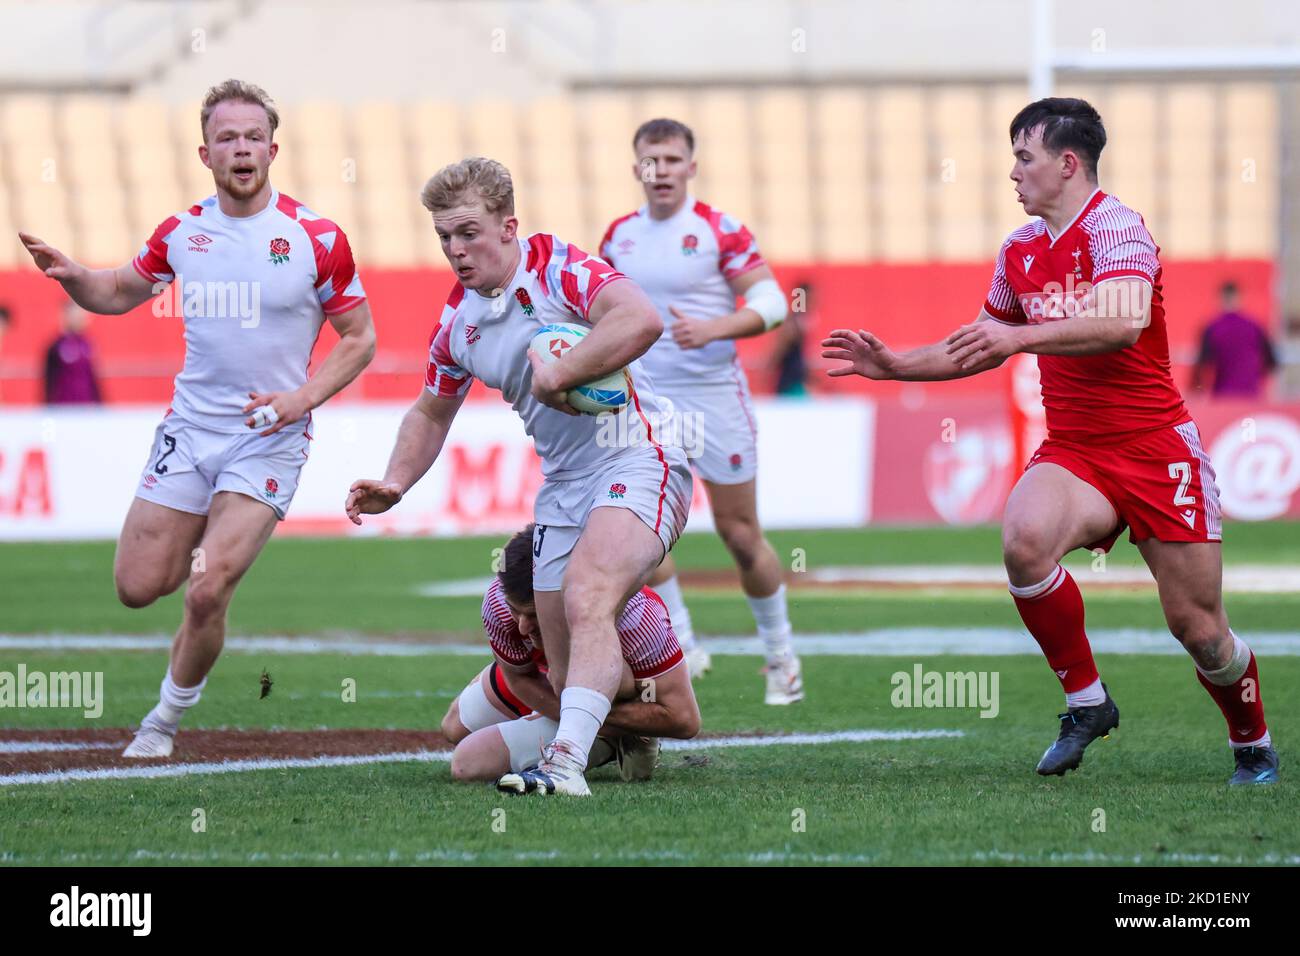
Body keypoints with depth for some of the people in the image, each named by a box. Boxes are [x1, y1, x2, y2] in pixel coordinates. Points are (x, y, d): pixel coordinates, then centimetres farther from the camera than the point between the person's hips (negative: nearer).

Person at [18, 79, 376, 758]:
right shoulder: (182, 232, 4)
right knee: (138, 587, 1)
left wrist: (304, 396, -14)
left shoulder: (317, 240, -7)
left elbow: (359, 338, 2)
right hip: (188, 428, 4)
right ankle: (213, 546, 36)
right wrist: (70, 275, -2)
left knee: (206, 593, -16)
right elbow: (120, 293, 20)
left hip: (268, 440, -4)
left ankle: (168, 718, 8)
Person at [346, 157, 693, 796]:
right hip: (563, 488, 8)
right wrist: (395, 483, 10)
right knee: (569, 671, 3)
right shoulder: (456, 320, 9)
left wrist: (557, 375, -27)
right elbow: (432, 412, 25)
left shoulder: (557, 269, -13)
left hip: (635, 460, -8)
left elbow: (641, 320, -31)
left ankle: (567, 763, -40)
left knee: (586, 602, -30)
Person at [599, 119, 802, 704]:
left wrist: (711, 330, -25)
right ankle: (680, 647, -4)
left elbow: (770, 301, -10)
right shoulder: (619, 236, 7)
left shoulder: (719, 230, -7)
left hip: (714, 394, -3)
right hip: (645, 397, 3)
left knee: (740, 535, 2)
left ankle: (780, 653, 21)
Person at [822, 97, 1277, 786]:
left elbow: (1124, 322, -32)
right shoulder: (1020, 250, 10)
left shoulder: (1116, 227, -13)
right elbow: (984, 348, 26)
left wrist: (1019, 336, -36)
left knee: (1199, 629, -1)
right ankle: (1086, 703, -11)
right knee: (1024, 539, -28)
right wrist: (893, 364, 18)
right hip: (1072, 451, 5)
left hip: (1156, 450, -5)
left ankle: (1253, 746, 28)